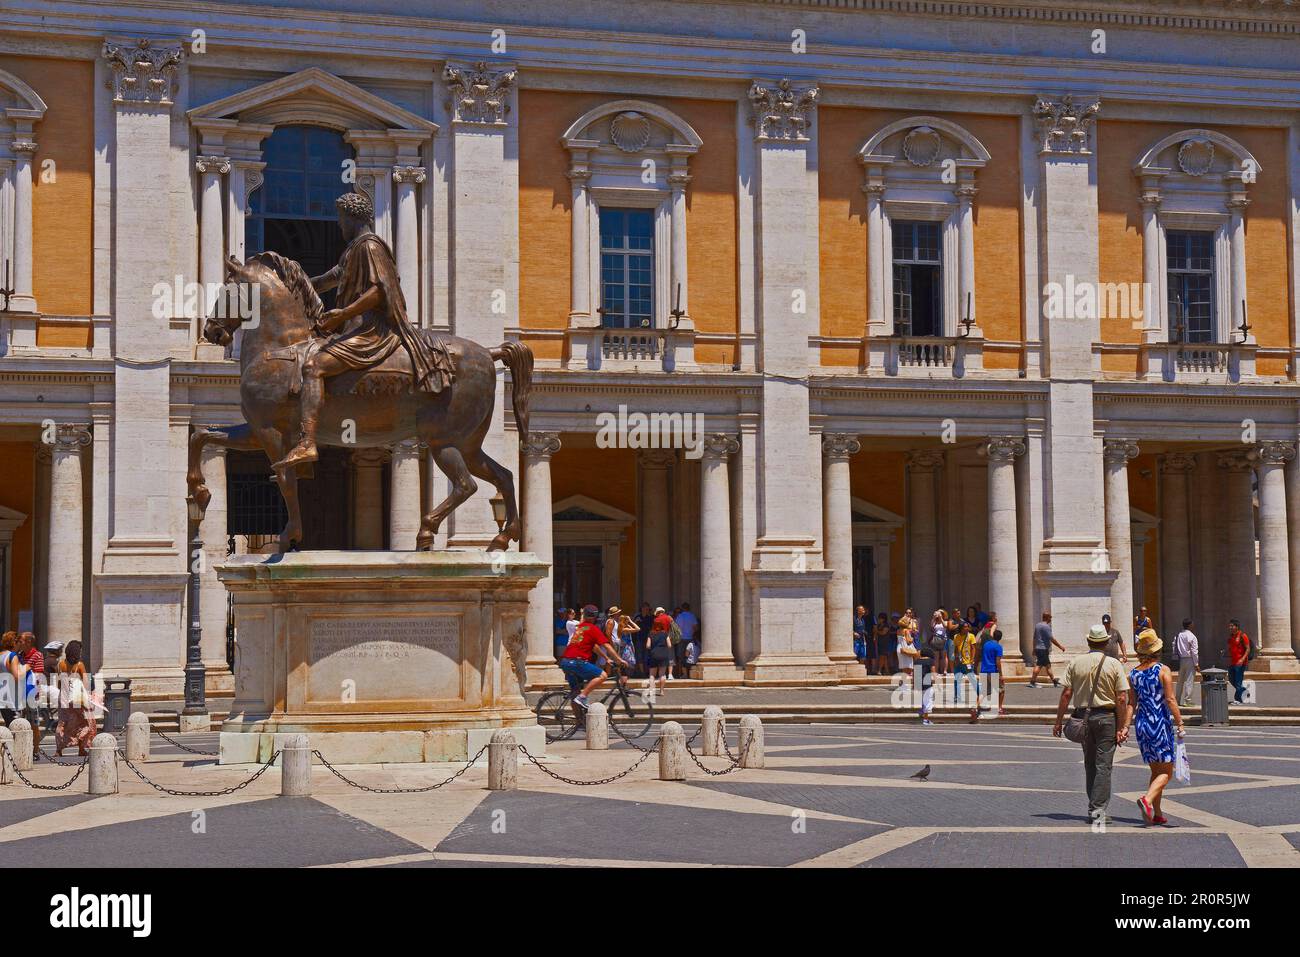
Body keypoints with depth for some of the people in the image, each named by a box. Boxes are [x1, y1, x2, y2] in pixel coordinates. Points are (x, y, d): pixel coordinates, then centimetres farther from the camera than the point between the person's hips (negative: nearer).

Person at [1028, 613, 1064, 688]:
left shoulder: (1037, 625, 13)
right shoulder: (1046, 626, -14)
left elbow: (1034, 638, 19)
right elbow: (1051, 639, -15)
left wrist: (1034, 649, 24)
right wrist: (1060, 646, -7)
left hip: (1038, 648, 9)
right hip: (1043, 649, -9)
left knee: (1048, 665, 13)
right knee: (1039, 665, -8)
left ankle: (1055, 682, 18)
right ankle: (1032, 682, -9)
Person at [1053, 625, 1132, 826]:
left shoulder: (1075, 663, 1)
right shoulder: (1114, 665, -4)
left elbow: (1066, 694, -2)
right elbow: (1122, 699, -8)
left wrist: (1059, 721, 3)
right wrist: (1121, 727, -3)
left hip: (1083, 716, 3)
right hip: (1106, 717, -3)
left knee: (1090, 765, 14)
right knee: (1103, 765, -2)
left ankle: (1094, 808, 22)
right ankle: (1098, 810, -9)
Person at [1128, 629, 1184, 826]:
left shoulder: (1133, 674, 5)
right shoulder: (1163, 671, -8)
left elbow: (1131, 704, 2)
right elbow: (1170, 700, -12)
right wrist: (1179, 724, -9)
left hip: (1142, 725, 5)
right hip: (1161, 724, -5)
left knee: (1155, 771, 16)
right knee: (1166, 772, -2)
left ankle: (1157, 814, 15)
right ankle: (1147, 799, -26)